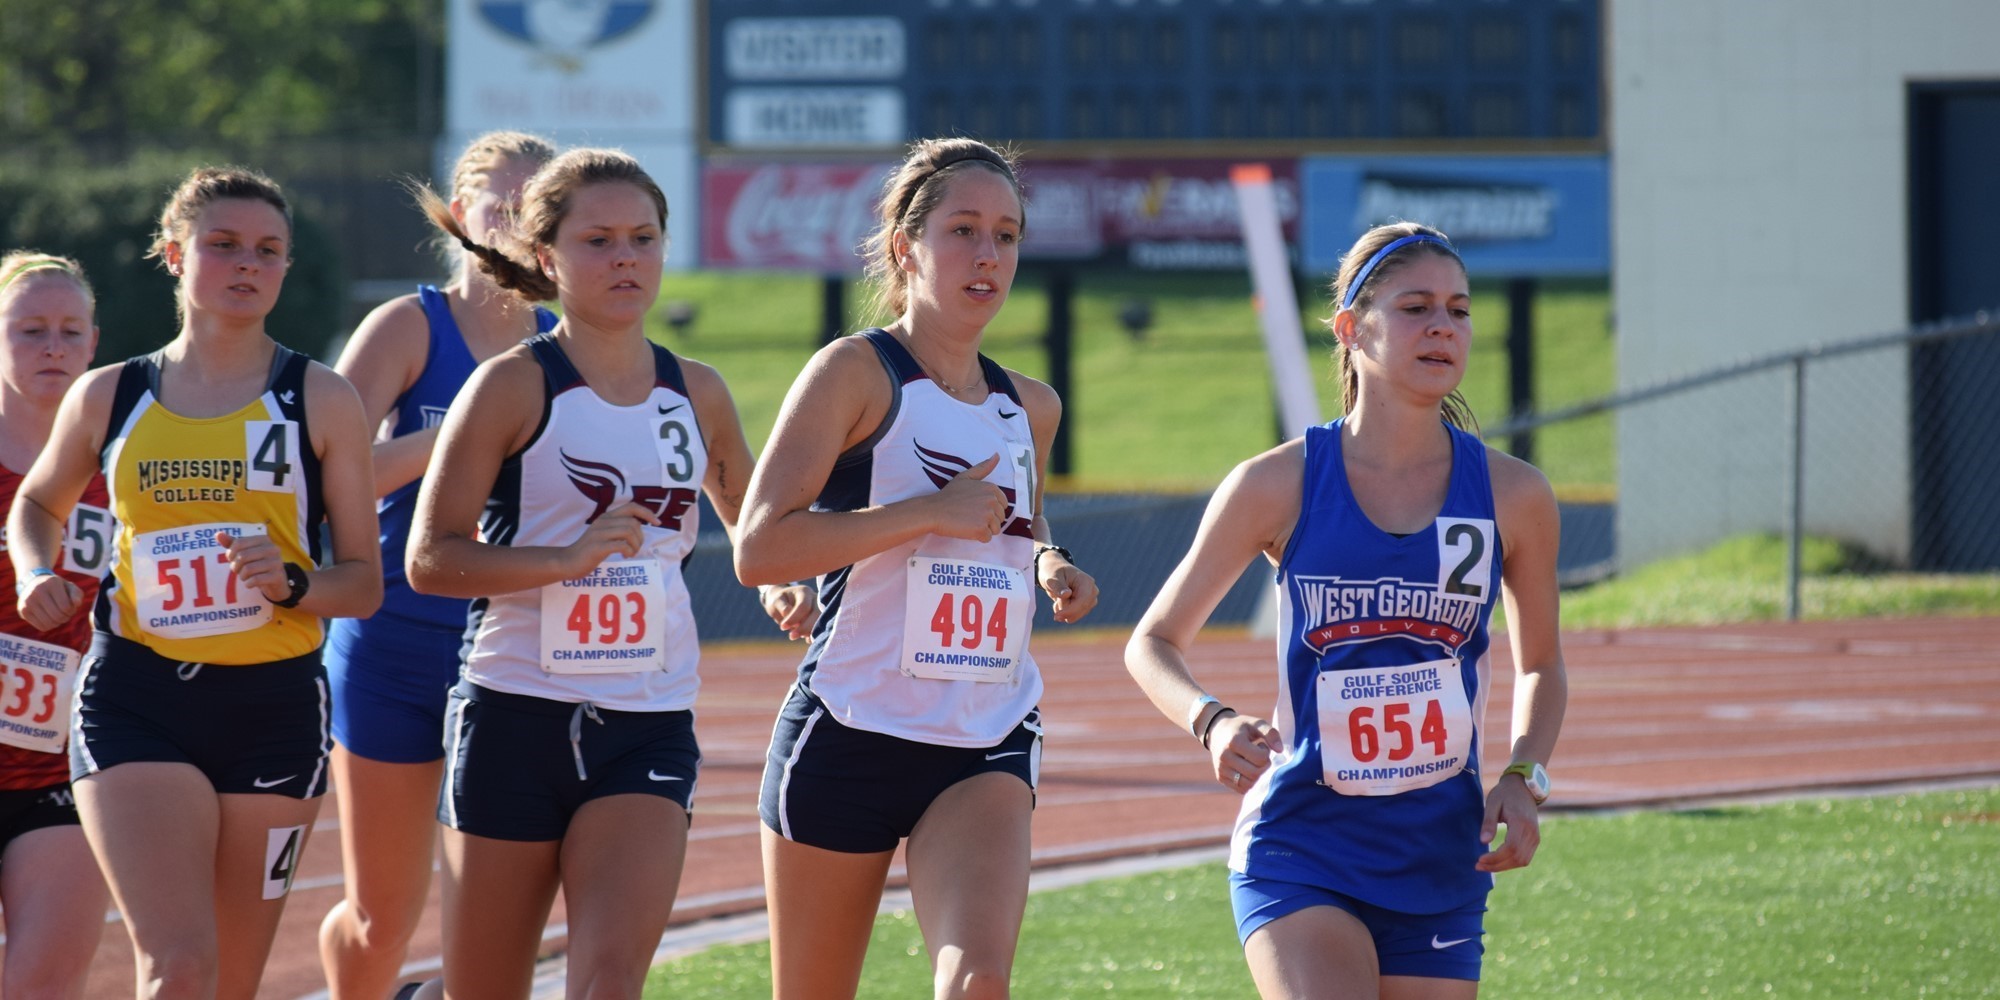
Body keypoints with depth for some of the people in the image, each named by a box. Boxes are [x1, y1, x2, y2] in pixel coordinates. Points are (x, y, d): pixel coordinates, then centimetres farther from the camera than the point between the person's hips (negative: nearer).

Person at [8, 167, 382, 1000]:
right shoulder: (109, 398, 7)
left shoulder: (319, 400, 4)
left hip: (273, 706, 1)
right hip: (137, 703, -1)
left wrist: (290, 584, -15)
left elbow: (364, 582, 6)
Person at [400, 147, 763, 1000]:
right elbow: (429, 558, -11)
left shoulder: (696, 393, 9)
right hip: (518, 714, -2)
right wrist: (567, 557, -23)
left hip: (649, 728, 3)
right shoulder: (514, 386, -5)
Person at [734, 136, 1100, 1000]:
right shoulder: (856, 372, -5)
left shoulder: (1030, 408, 12)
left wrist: (1049, 569, 9)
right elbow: (759, 548, -16)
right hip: (853, 729, -4)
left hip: (986, 748, 4)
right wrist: (934, 512, -19)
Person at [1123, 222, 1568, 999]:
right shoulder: (1278, 487, -4)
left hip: (1441, 855, 3)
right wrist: (1211, 723, -15)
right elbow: (1153, 642, 6)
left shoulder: (1511, 495, 1)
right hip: (1300, 844, -3)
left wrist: (1523, 776, -2)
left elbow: (1540, 665, 17)